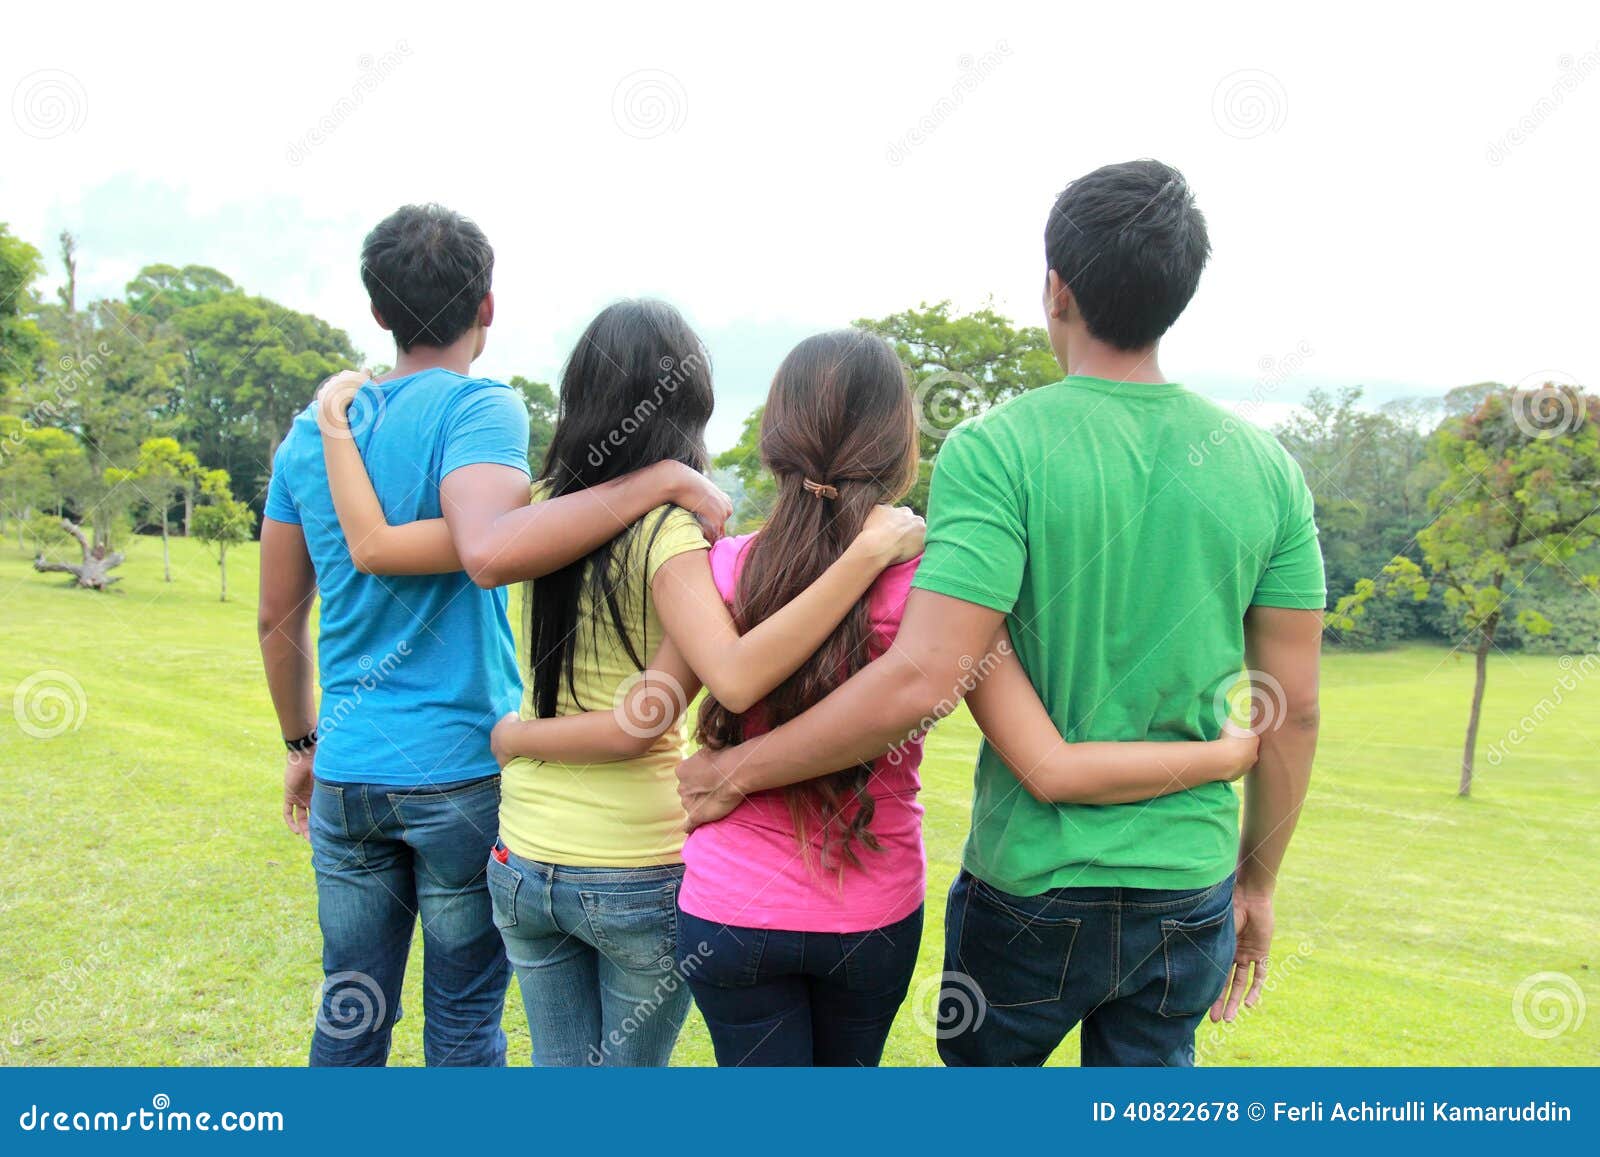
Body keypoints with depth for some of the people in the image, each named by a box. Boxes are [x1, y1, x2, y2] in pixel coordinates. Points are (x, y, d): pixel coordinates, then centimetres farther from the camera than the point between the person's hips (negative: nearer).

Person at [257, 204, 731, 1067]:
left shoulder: (313, 429, 7)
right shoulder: (478, 410, -11)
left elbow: (277, 620, 11)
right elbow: (490, 551, -32)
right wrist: (664, 479, -29)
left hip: (347, 772, 5)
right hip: (461, 770, -5)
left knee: (349, 1014, 16)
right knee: (463, 1019, 10)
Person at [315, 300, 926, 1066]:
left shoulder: (543, 512, -5)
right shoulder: (671, 531, -18)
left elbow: (374, 542, 0)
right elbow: (735, 677, -34)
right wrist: (870, 551, -32)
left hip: (523, 862, 4)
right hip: (642, 872, -4)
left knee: (557, 1066, 22)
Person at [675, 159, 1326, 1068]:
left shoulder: (998, 450, -16)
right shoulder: (1266, 468, -2)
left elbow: (926, 680, -25)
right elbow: (1294, 709, 2)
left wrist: (739, 770, -13)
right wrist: (1258, 881, 15)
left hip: (1031, 888, -3)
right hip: (1190, 894, 4)